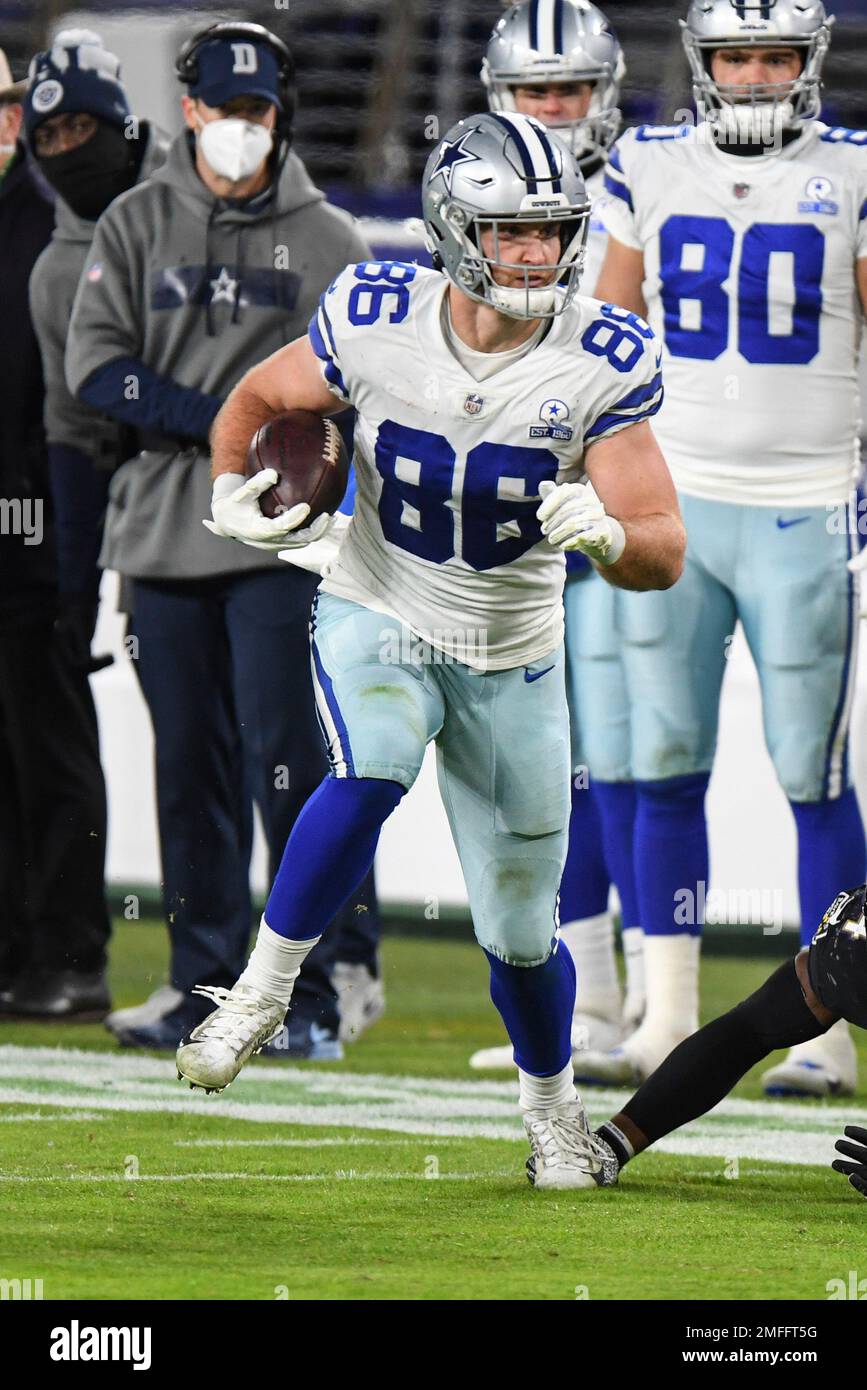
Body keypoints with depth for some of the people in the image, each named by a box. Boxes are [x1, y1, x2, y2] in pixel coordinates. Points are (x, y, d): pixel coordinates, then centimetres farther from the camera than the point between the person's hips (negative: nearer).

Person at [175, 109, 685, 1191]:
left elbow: (664, 555, -17)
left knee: (520, 932, 8)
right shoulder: (374, 320, -16)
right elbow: (259, 398, 4)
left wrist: (605, 532, -39)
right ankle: (264, 988, -16)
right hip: (375, 620, -1)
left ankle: (551, 1104, 37)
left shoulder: (600, 362, -18)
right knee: (371, 776, -35)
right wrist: (230, 491, -15)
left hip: (511, 657, 1)